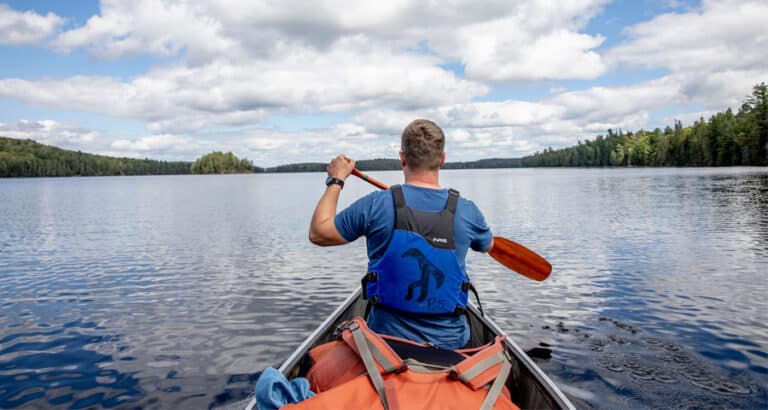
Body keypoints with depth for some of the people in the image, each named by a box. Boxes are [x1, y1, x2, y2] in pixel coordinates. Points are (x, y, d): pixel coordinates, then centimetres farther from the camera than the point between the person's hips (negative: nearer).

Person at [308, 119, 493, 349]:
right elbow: (487, 245, 16)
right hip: (450, 343, 3)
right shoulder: (467, 211, -9)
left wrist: (335, 180, 9)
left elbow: (318, 233, -2)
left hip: (387, 339, -2)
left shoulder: (375, 205, -16)